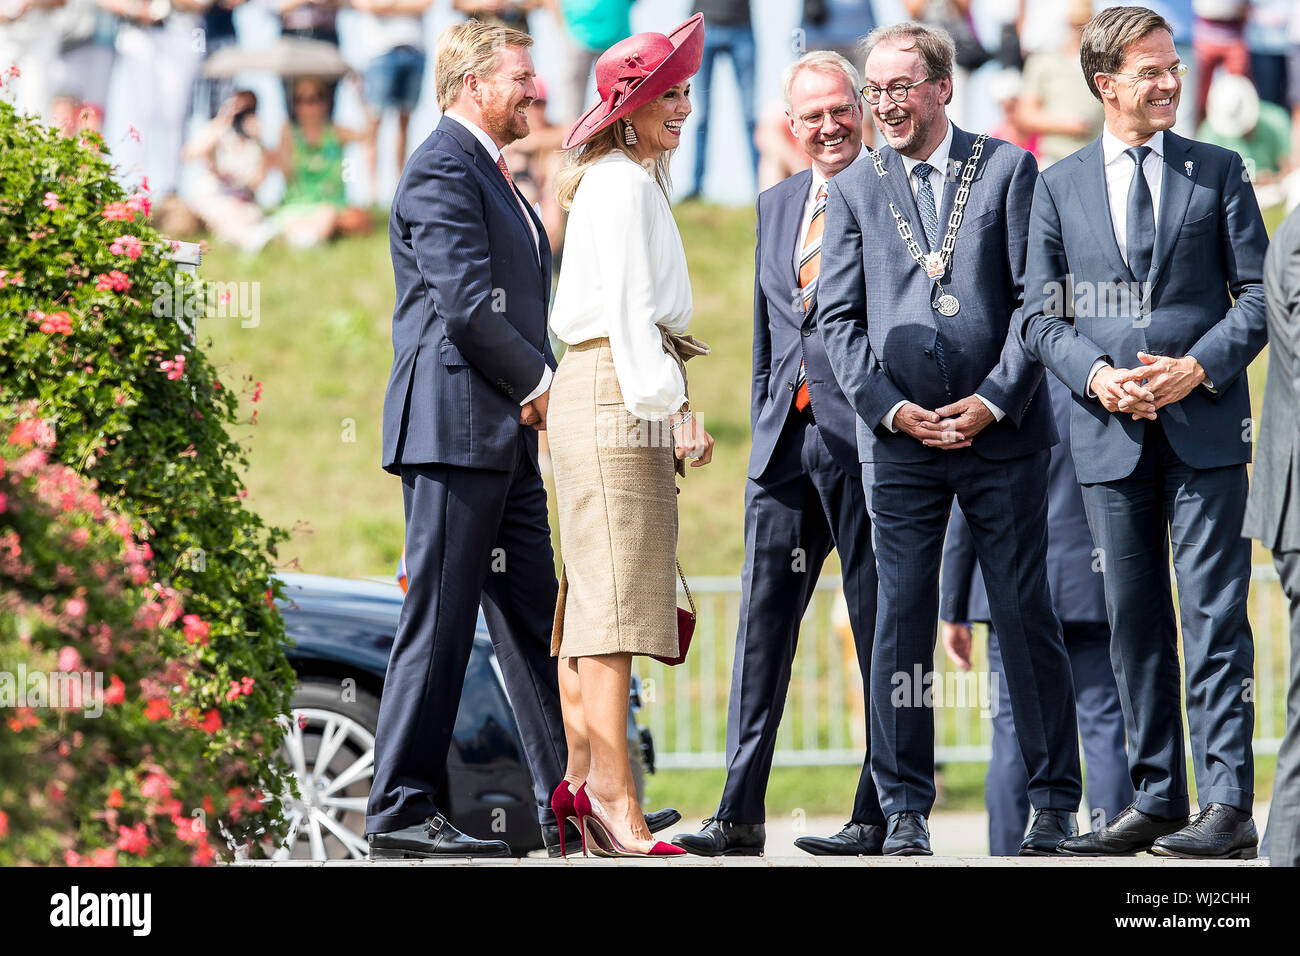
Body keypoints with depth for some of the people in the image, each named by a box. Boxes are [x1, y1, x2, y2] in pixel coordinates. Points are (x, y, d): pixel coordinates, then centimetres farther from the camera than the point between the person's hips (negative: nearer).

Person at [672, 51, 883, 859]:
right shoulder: (775, 206, 18)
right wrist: (766, 423, 17)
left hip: (865, 433, -6)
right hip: (786, 437, 6)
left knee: (881, 629, -1)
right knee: (763, 623, 4)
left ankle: (881, 816, 2)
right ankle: (741, 813, 6)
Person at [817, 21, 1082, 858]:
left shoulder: (1008, 170, 4)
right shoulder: (854, 192, 11)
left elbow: (1036, 297, -1)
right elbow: (837, 318, 7)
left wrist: (994, 401, -10)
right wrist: (890, 407, -6)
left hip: (1002, 433, -2)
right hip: (899, 441, 2)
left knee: (1026, 615, 1)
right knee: (901, 621, 0)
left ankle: (1056, 803, 8)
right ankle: (905, 810, 5)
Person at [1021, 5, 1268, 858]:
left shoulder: (1218, 172, 6)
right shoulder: (1061, 187, 10)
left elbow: (1259, 295, 4)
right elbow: (1042, 315, 9)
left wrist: (1201, 366, -11)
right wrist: (1096, 374, -9)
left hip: (1205, 427, -2)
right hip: (1111, 434, 2)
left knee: (1214, 614, -8)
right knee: (1136, 623, 6)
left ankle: (1228, 806, -10)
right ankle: (1155, 802, 13)